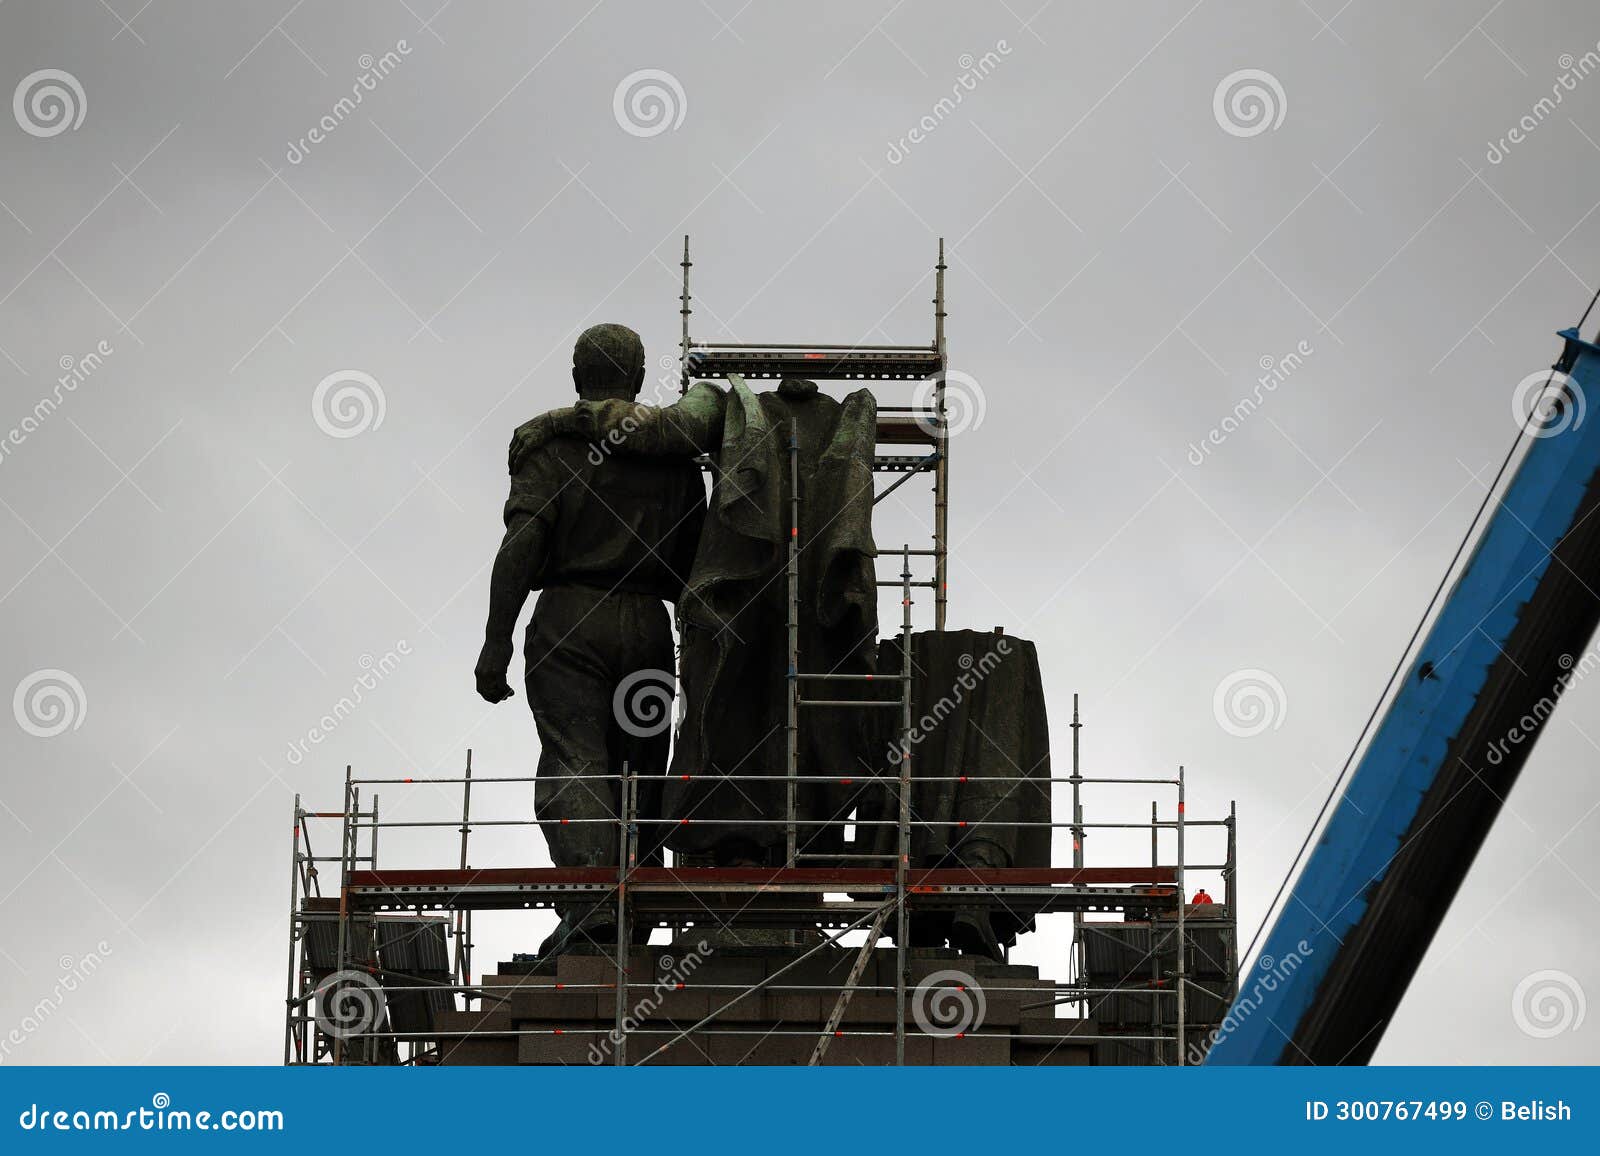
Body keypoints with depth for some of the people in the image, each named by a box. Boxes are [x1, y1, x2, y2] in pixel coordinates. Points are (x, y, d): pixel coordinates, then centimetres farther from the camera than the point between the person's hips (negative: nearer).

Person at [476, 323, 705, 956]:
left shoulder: (551, 441, 0)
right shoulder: (675, 449, 11)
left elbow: (523, 541, -11)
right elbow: (691, 560, 11)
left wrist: (497, 640, -11)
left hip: (569, 619, -3)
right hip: (648, 622, 3)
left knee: (571, 766, -9)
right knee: (640, 773, 10)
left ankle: (589, 899, -28)